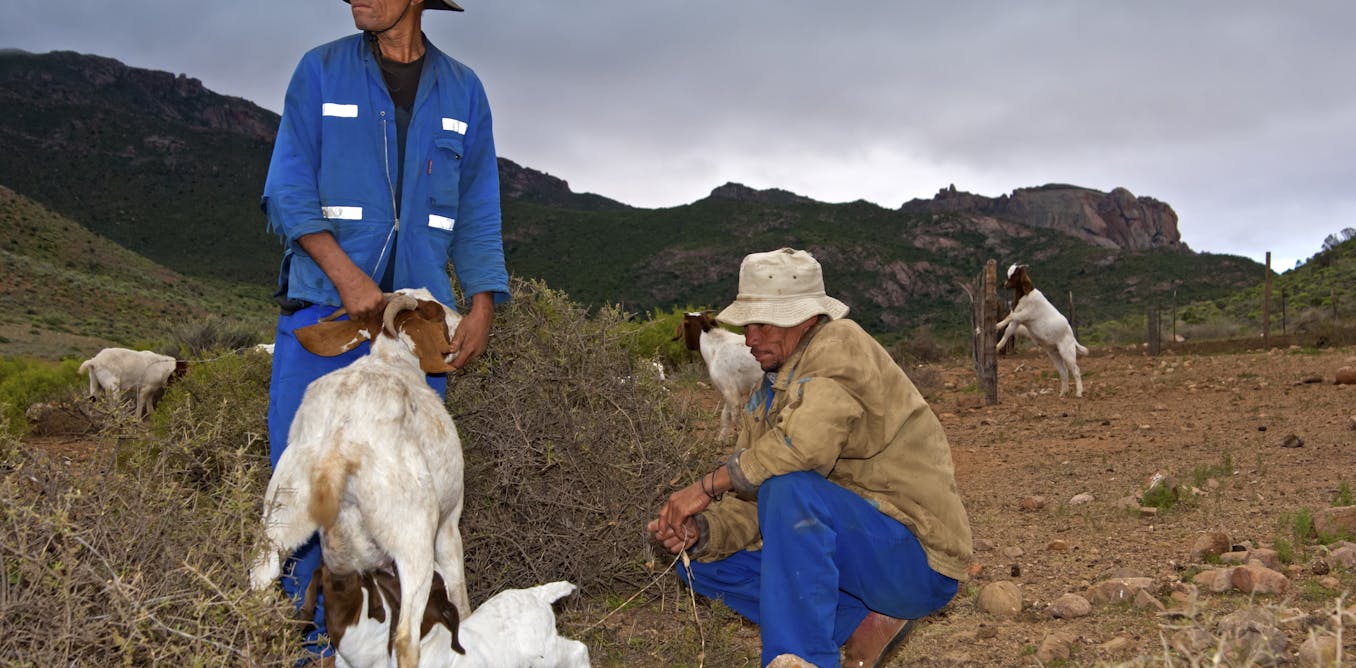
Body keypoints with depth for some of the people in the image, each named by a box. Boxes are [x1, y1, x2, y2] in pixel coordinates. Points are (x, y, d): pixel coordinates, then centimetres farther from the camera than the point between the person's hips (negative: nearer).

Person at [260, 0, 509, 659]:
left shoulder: (462, 91, 10)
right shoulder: (321, 71, 3)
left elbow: (476, 214, 11)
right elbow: (288, 191, -3)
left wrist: (482, 307, -2)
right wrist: (345, 274, -16)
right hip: (323, 305, -1)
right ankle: (314, 635, 9)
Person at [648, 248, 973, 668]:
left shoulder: (841, 344, -15)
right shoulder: (766, 398, 11)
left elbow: (808, 442, -33)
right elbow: (753, 507, 6)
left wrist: (709, 485, -24)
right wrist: (703, 530, -15)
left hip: (919, 562, -9)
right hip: (852, 548, 9)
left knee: (789, 487, -32)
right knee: (699, 561, 7)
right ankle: (863, 624, -2)